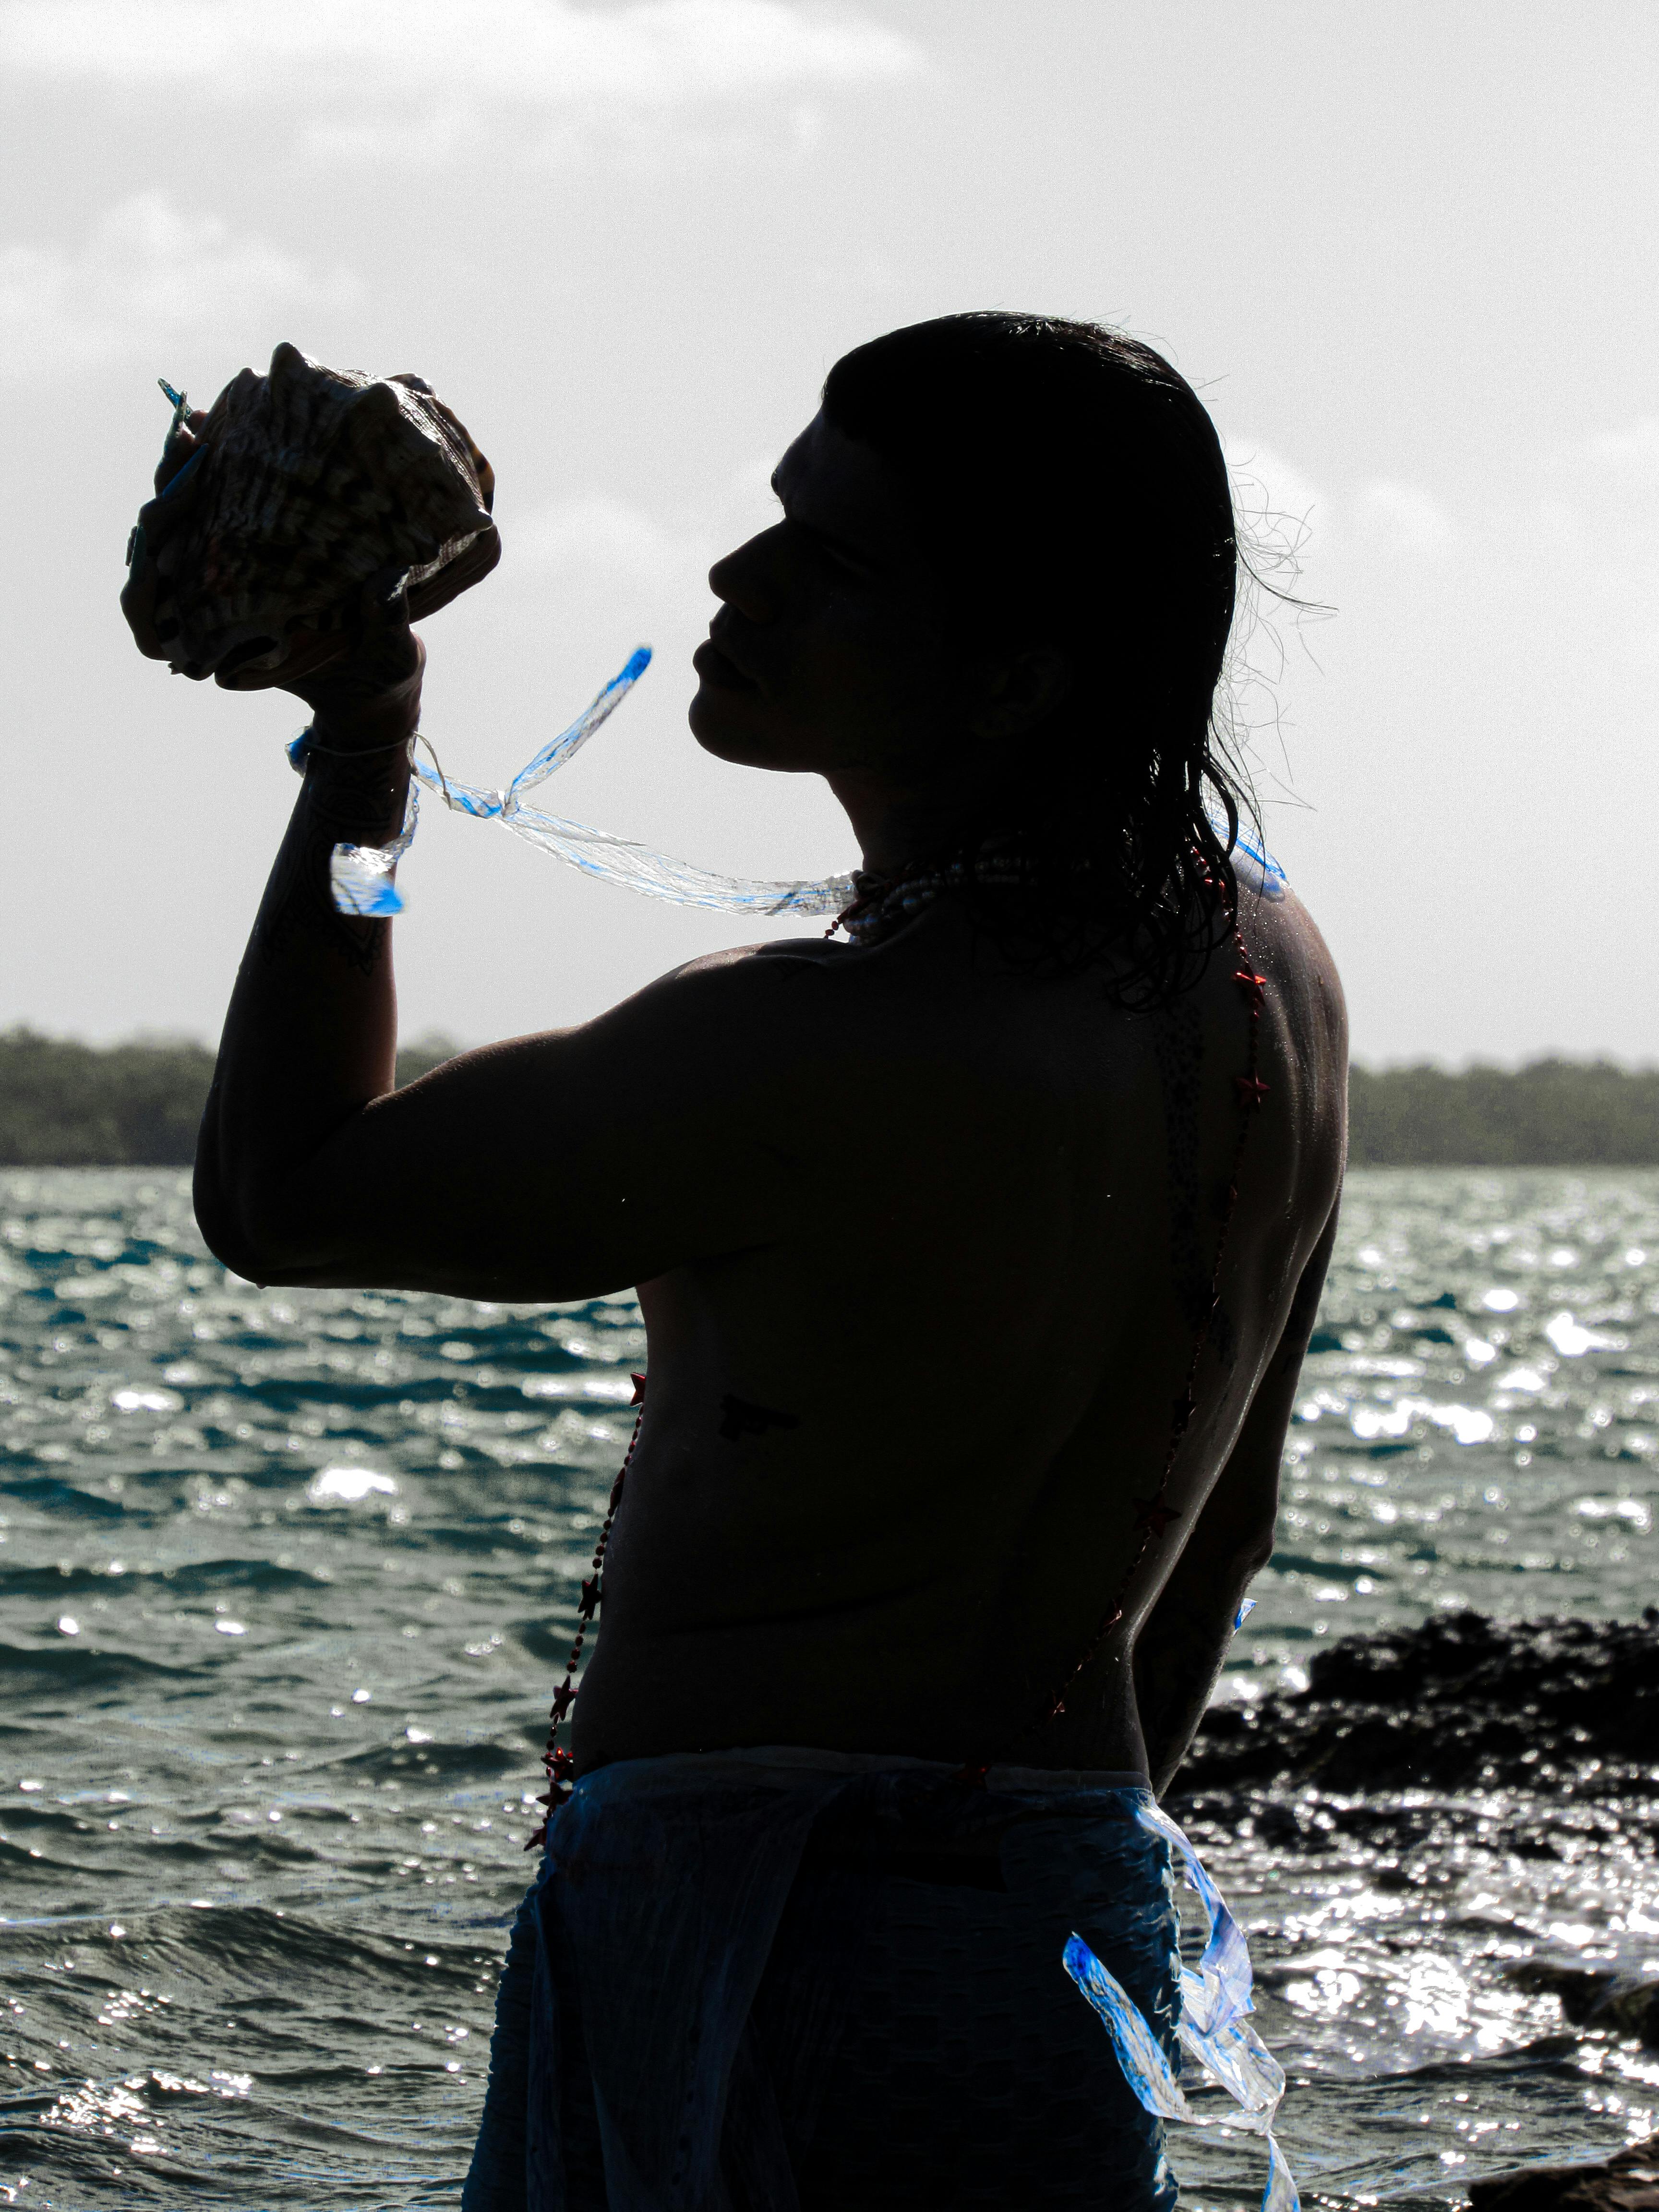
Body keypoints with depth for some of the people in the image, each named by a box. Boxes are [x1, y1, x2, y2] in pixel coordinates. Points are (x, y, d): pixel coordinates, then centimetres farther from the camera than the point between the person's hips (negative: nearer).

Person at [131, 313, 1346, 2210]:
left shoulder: (821, 1057, -22)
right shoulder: (1274, 974, 3)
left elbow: (277, 1196, -8)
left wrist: (356, 755, 1)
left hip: (749, 1945, -8)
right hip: (1069, 1925, 8)